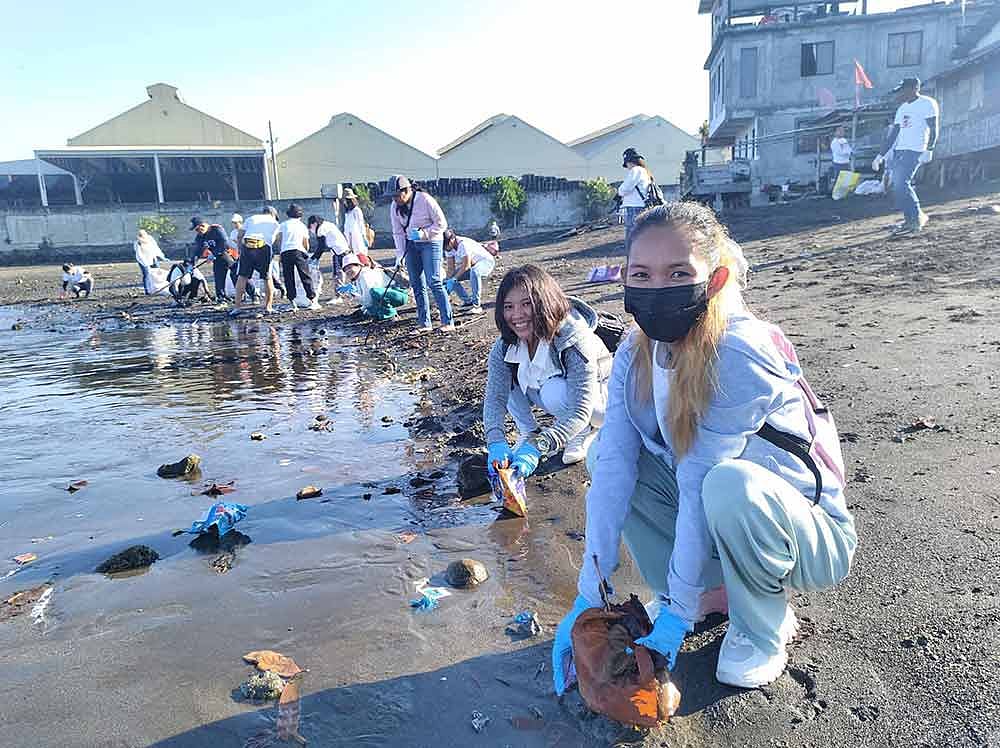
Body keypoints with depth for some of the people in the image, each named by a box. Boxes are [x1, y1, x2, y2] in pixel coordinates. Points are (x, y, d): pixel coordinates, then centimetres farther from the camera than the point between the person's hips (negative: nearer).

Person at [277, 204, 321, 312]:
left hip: (285, 252, 0)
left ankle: (292, 302, 0)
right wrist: (306, 252, 36)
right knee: (306, 277, 3)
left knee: (289, 279, 3)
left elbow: (277, 241, 6)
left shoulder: (283, 225, 13)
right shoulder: (303, 226, 15)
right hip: (299, 251, 0)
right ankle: (313, 300, 1)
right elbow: (306, 244, 17)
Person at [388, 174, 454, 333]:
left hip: (430, 243, -6)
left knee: (434, 282, -14)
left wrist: (424, 233, -25)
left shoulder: (425, 200, -18)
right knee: (417, 284, 5)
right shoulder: (394, 206, -1)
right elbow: (398, 232, 3)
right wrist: (400, 254, -7)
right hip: (411, 245, 6)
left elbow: (441, 224, -13)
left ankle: (448, 322, -10)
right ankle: (424, 323, 13)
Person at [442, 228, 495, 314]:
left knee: (474, 272, -41)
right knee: (450, 278, -7)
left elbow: (466, 266, -31)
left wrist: (453, 279, -30)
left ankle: (476, 305, -33)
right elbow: (451, 268, -4)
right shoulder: (448, 247, -7)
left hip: (486, 261, -8)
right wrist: (447, 280, -21)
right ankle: (468, 302, 4)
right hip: (472, 266, 8)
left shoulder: (463, 244, -31)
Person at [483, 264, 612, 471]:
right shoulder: (505, 346, -19)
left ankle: (587, 432, -6)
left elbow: (581, 410, -40)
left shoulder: (574, 340, -35)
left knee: (554, 390, -35)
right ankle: (528, 433, 0)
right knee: (506, 379, -17)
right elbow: (495, 396, -25)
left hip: (599, 397, -5)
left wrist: (537, 448, -51)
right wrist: (496, 442, -44)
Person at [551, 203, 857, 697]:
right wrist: (589, 596, -18)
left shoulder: (739, 355, -29)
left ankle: (765, 625, -5)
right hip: (718, 528, 6)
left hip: (806, 535, -6)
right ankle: (711, 590, 5)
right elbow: (612, 466, -16)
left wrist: (677, 614, -23)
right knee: (605, 451, -7)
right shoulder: (636, 353, -9)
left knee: (728, 484, -37)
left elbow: (698, 485, -29)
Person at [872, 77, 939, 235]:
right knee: (898, 186, 3)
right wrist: (881, 155, 18)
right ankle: (910, 221, 9)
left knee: (901, 184, -20)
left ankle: (917, 216, -8)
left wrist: (929, 150, -24)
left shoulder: (927, 103, -4)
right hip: (898, 151, 8)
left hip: (914, 151, -8)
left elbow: (933, 130, -11)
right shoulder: (902, 109, 20)